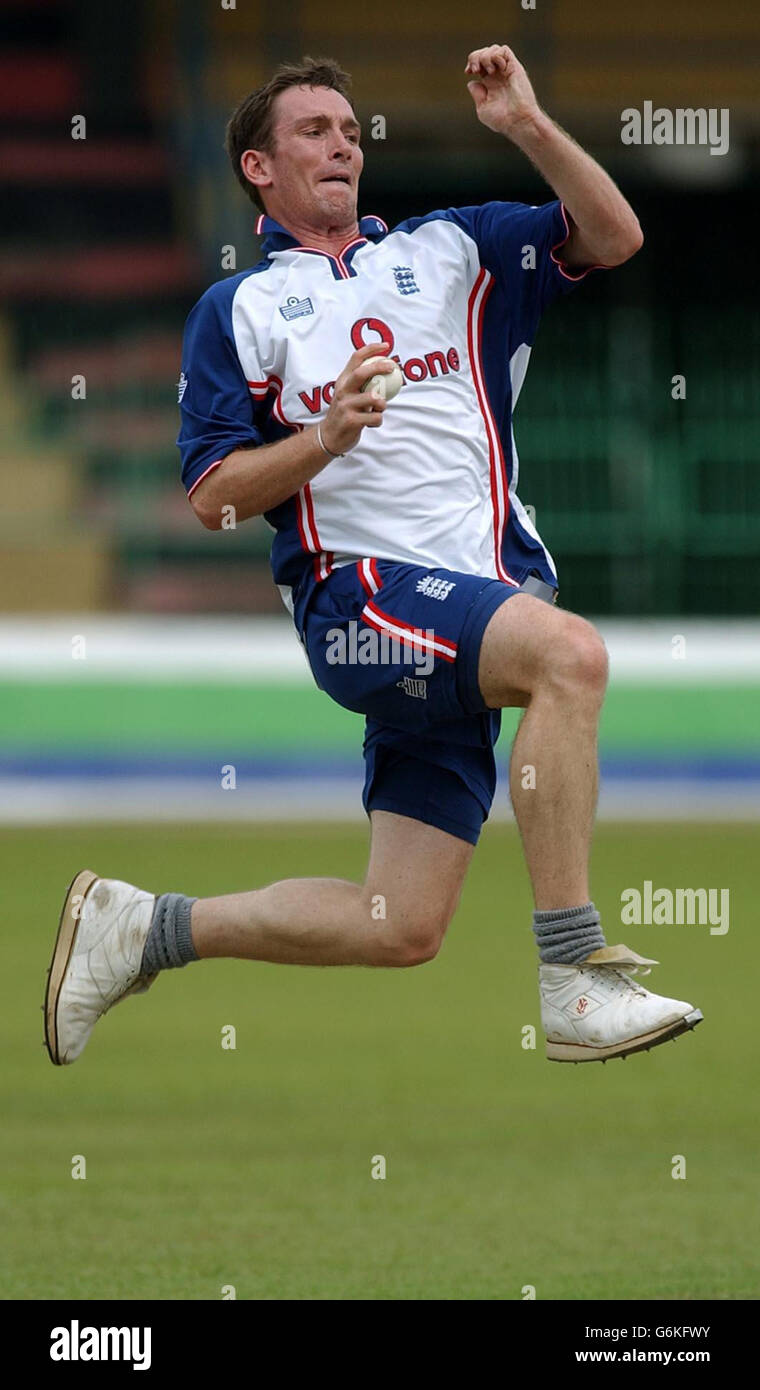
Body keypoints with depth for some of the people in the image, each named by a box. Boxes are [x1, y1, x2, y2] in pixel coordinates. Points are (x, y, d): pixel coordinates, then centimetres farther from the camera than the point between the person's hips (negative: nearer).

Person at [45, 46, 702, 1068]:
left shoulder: (448, 250, 19)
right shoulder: (236, 310, 10)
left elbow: (612, 237, 10)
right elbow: (213, 496, 4)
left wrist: (528, 127, -3)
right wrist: (324, 438, -13)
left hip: (496, 588, 5)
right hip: (357, 598, -5)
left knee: (404, 926, -1)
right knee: (570, 653, -34)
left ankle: (139, 927, 17)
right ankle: (577, 984, -34)